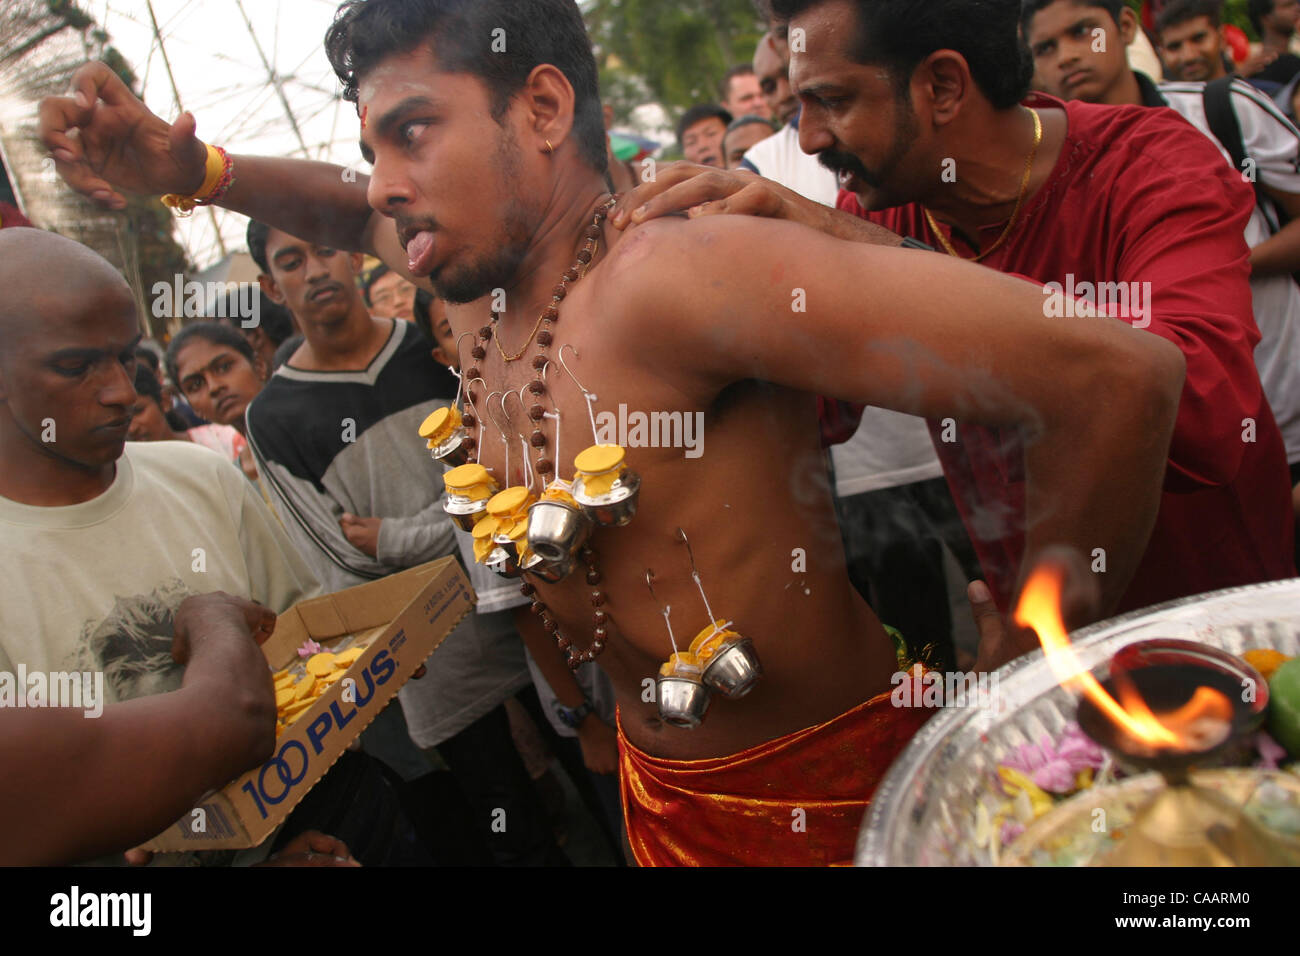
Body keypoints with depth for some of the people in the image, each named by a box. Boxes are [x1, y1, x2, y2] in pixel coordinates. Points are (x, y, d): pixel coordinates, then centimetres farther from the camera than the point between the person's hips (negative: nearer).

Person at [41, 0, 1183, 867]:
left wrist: (1016, 680, -21)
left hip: (825, 786, -7)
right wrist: (187, 169, 2)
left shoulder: (671, 274, -30)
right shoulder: (480, 284, -2)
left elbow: (1120, 371, -35)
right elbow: (354, 214, 22)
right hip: (660, 780, 8)